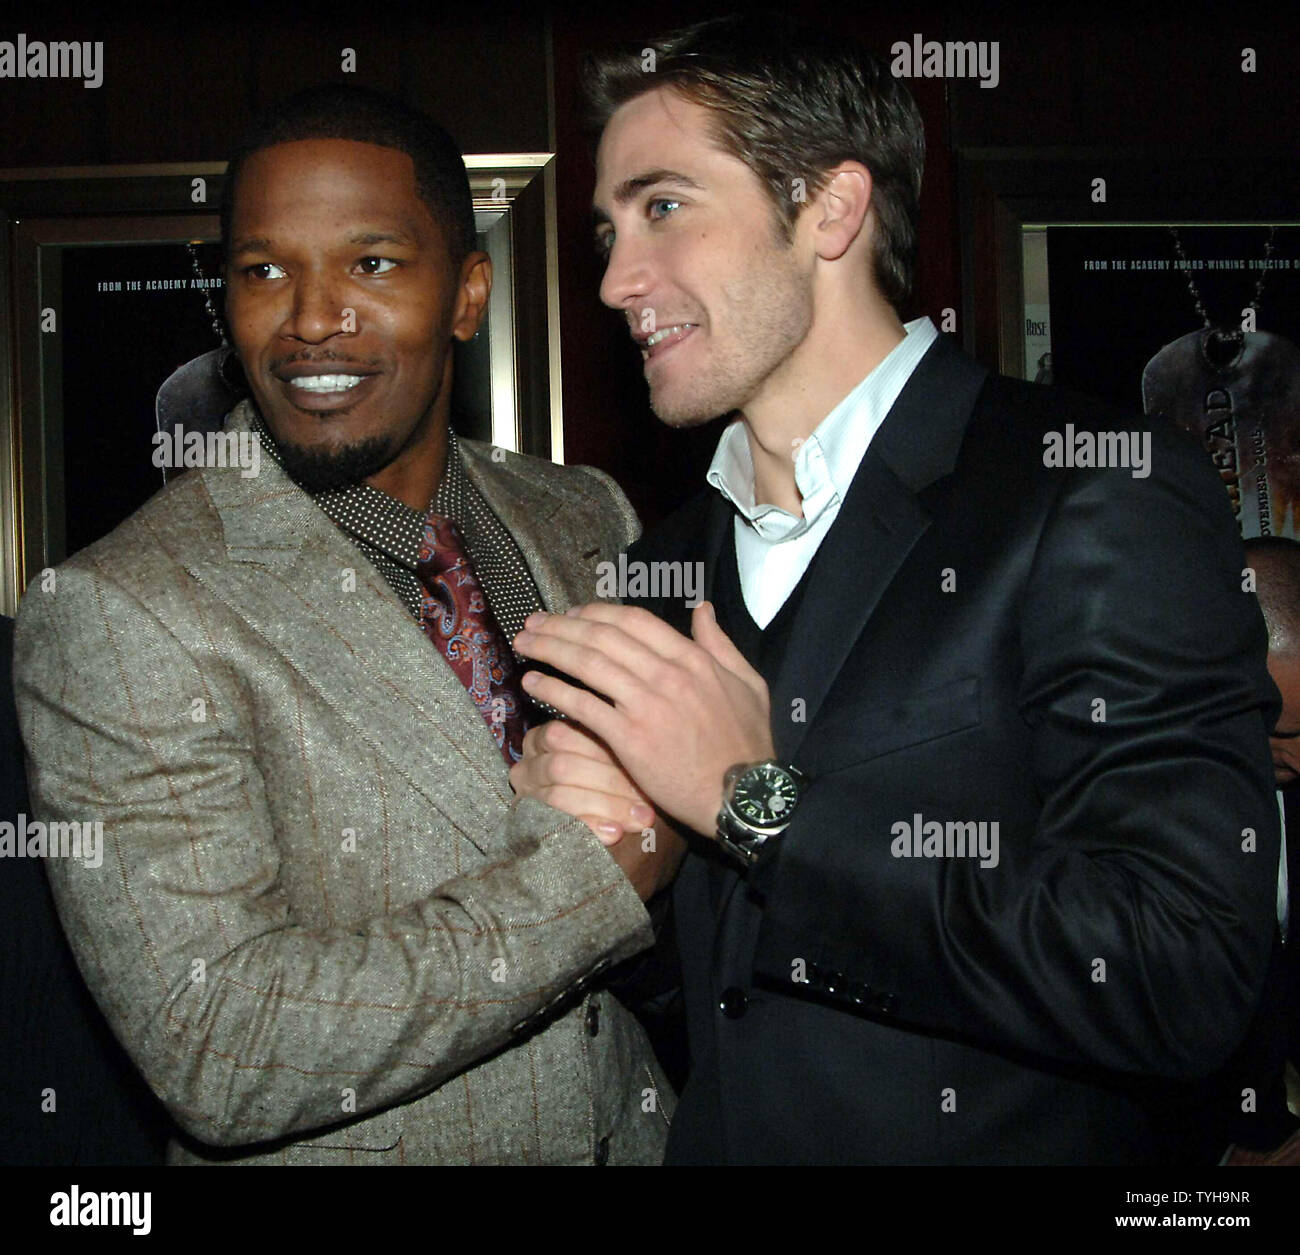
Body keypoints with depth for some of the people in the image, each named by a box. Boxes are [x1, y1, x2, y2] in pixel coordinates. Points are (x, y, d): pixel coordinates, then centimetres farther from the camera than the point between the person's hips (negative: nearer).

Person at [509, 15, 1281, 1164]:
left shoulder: (1106, 502, -17)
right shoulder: (669, 563, 3)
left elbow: (1186, 981, -26)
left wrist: (755, 797, -22)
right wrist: (582, 829, -12)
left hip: (1004, 1139, -5)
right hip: (708, 1137, 6)